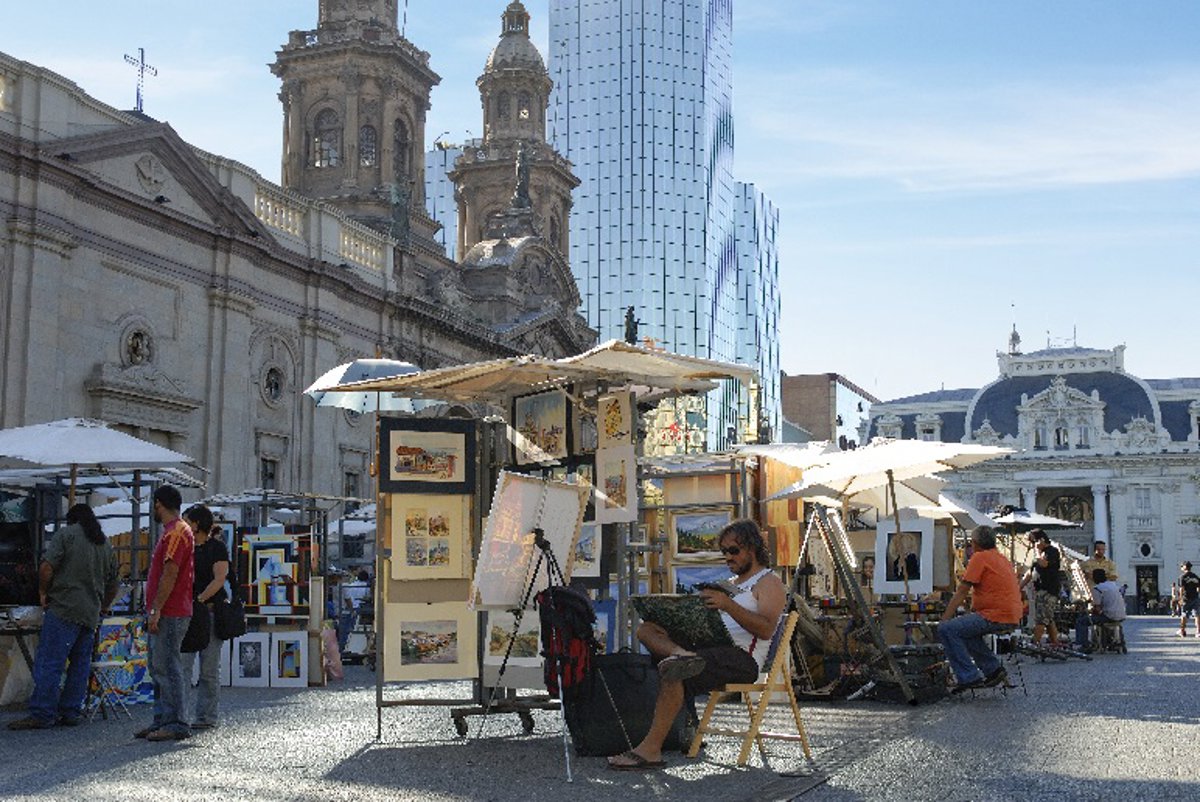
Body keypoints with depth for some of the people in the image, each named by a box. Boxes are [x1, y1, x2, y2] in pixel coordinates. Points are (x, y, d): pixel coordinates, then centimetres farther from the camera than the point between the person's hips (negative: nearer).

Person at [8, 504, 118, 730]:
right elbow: (112, 586, 22)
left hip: (64, 609, -6)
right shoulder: (106, 546, 19)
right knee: (80, 664, 9)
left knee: (49, 663, -6)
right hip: (91, 615, 6)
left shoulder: (67, 534, 1)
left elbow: (46, 568, -11)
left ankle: (42, 714, -9)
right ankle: (71, 712, 9)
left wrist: (43, 592, 3)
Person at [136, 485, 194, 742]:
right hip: (165, 614, 11)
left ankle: (176, 724, -7)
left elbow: (170, 574, -20)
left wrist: (156, 609, -20)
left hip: (169, 614, -11)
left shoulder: (176, 532, -13)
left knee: (167, 668, -9)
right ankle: (162, 720, 18)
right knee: (158, 668, 13)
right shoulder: (173, 531, 21)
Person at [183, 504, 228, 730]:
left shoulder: (216, 547, -3)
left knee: (209, 669, -2)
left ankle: (206, 717, 3)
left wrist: (198, 600, -20)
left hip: (211, 610, -6)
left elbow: (219, 579, -13)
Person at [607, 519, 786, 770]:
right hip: (712, 647, 9)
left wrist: (728, 605, -24)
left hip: (742, 657, -9)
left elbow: (766, 629, -15)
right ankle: (680, 654, -39)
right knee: (646, 629, -7)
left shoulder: (769, 582, 3)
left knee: (672, 669, -31)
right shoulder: (731, 583, 30)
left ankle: (651, 749, -33)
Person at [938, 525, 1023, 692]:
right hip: (1011, 616, 10)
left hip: (996, 616, -10)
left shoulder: (979, 558, -7)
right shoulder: (1002, 558, 20)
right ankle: (993, 668, 23)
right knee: (965, 628, 28)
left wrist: (944, 619, -6)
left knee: (946, 630, -15)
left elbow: (962, 592, -9)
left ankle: (969, 677, -14)